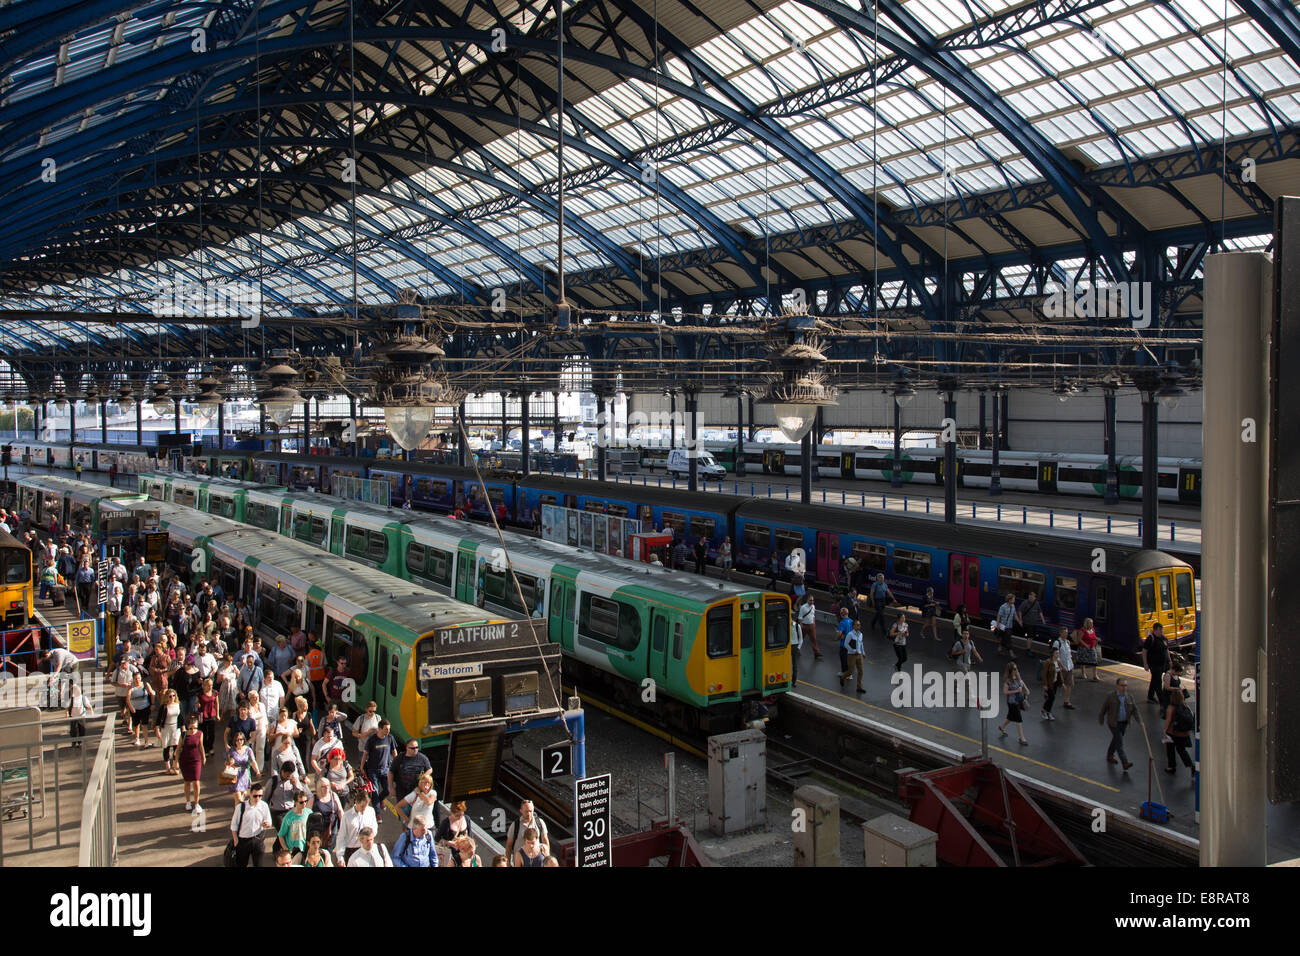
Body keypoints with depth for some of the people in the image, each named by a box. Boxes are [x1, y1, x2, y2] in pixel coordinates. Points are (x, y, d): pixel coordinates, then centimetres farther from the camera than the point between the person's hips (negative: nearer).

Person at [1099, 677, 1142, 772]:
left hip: (1124, 723, 5)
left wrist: (1141, 723, -12)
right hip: (1114, 723, -5)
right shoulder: (1110, 696, -14)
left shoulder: (1129, 697, -1)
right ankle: (1125, 763, -16)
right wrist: (1101, 720, 4)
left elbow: (1135, 711, -2)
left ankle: (1109, 756, 39)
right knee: (1119, 742, -10)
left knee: (1116, 739, 20)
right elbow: (1104, 708, -4)